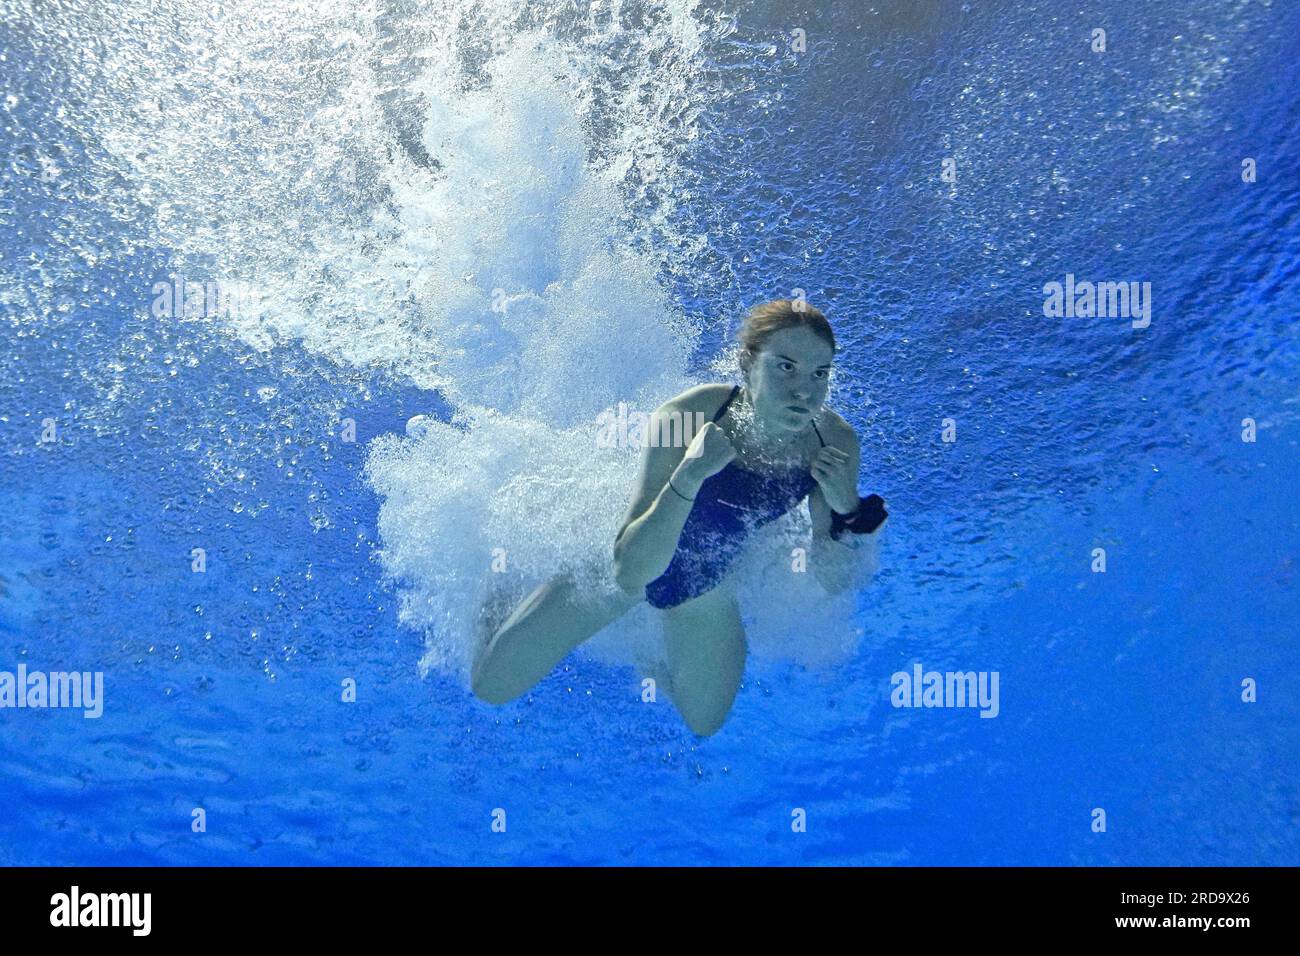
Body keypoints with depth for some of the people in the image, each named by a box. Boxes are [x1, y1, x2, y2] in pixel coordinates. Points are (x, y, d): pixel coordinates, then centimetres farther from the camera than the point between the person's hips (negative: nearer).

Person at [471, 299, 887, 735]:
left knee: (705, 725, 21)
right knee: (491, 685, 3)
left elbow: (833, 582, -13)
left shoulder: (835, 442, -24)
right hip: (622, 569, -3)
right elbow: (630, 573, -40)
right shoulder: (686, 418, -37)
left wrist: (846, 513, -34)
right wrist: (690, 476, -53)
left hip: (705, 590, 4)